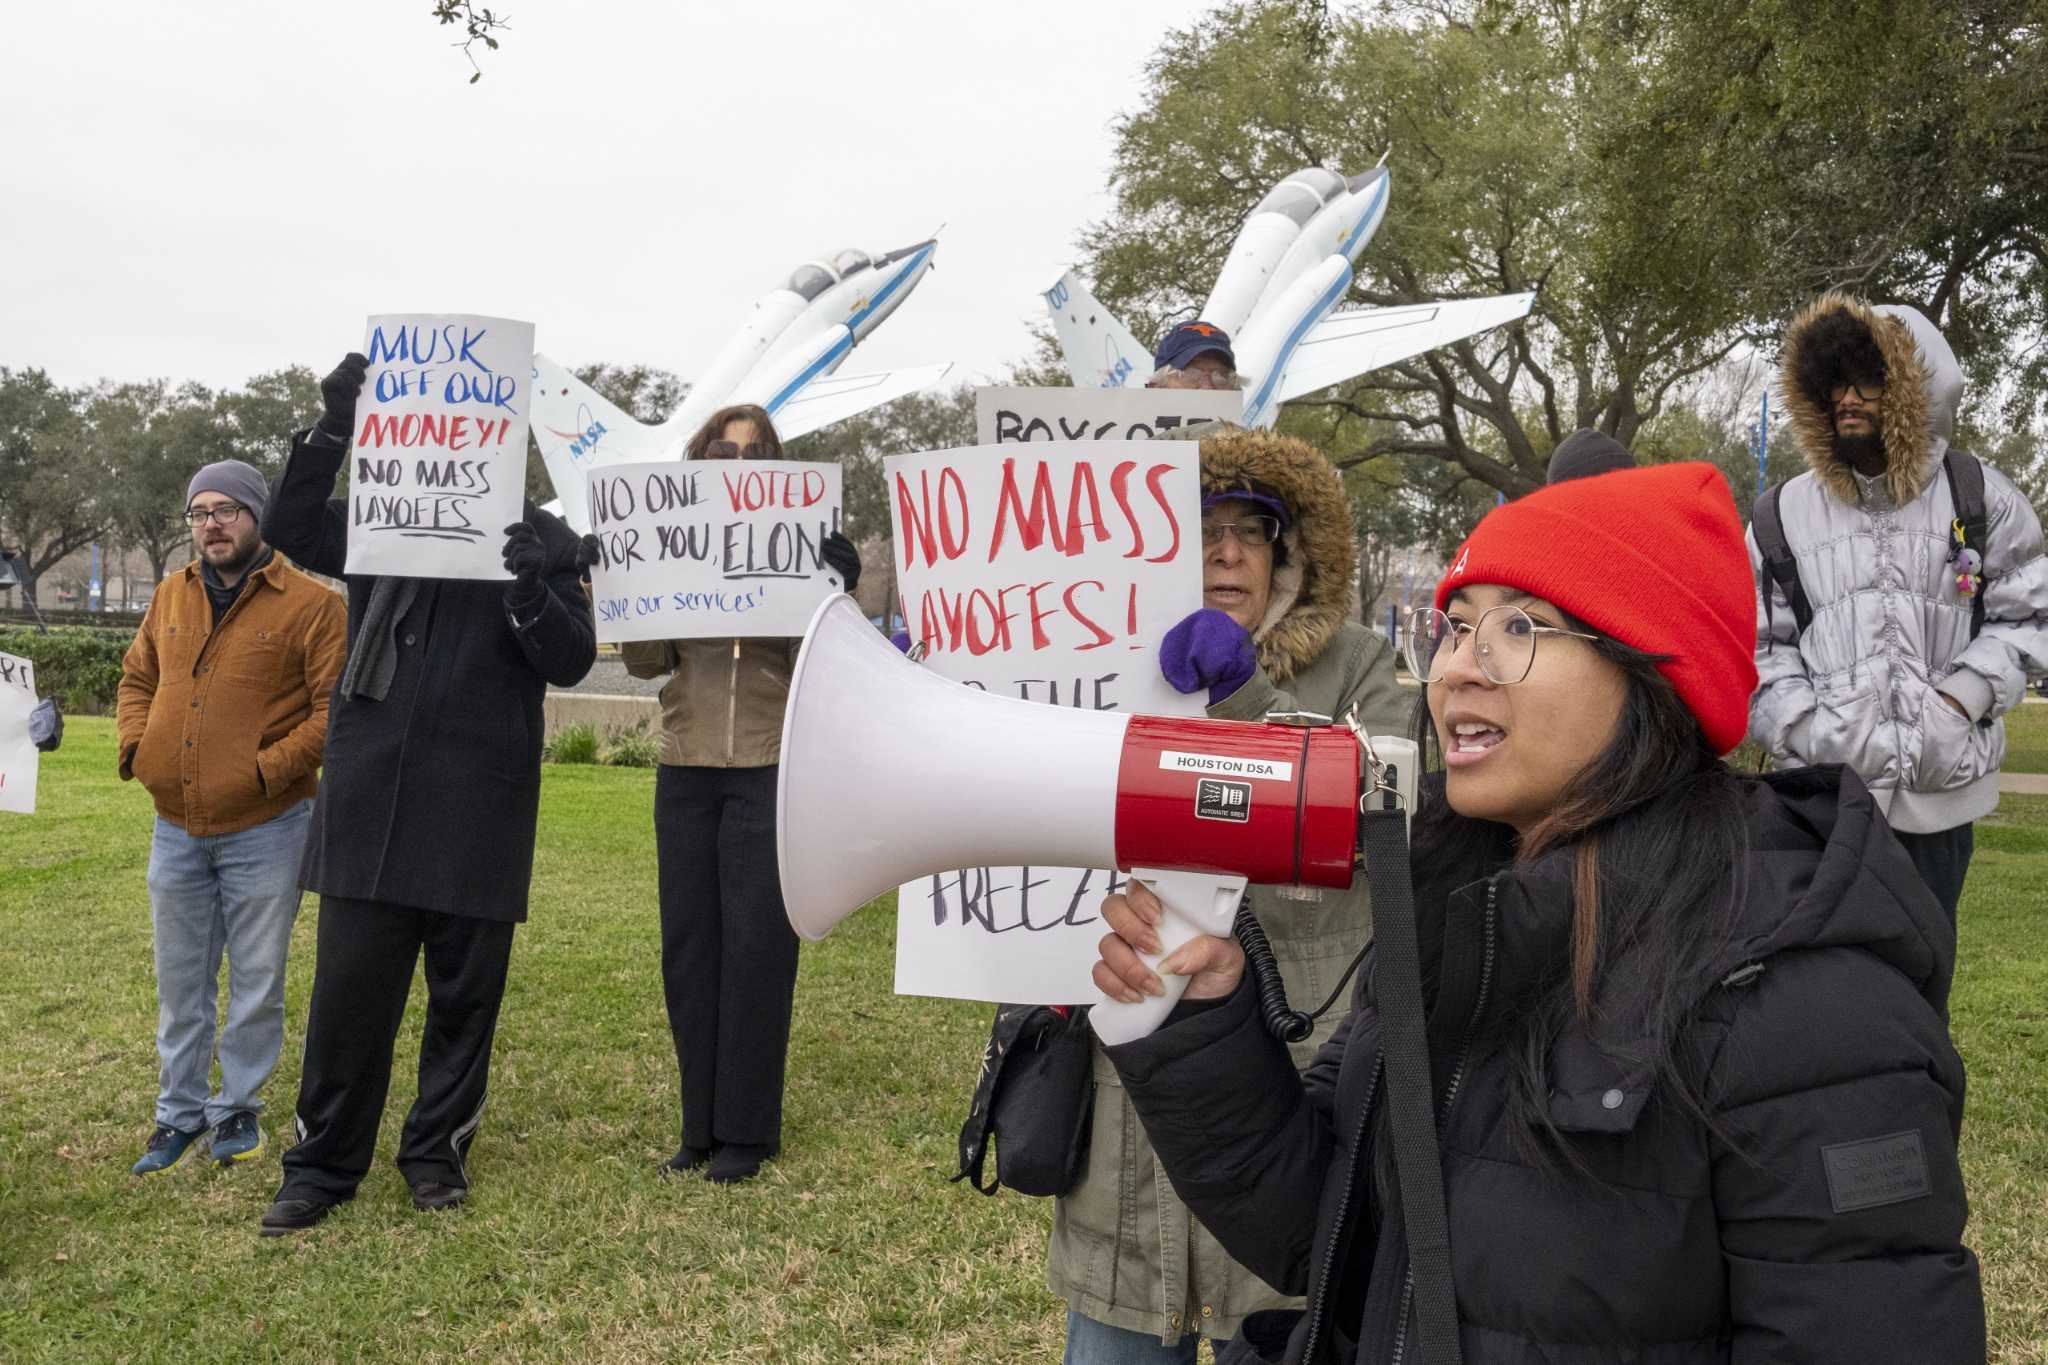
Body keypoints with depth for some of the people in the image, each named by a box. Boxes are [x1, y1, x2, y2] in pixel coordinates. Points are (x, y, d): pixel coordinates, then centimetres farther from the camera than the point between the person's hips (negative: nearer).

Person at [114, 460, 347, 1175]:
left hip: (264, 828, -5)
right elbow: (137, 678, 19)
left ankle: (238, 1108, 24)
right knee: (180, 981, 15)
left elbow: (335, 705, -13)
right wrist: (135, 747, 2)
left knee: (256, 980, 7)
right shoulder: (171, 596, 9)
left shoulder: (310, 604, -10)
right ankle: (179, 1111, 28)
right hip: (175, 827, 5)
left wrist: (271, 768, -19)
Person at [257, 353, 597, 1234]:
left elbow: (571, 663, -5)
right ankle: (323, 1164, 16)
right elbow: (288, 534, -2)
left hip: (480, 804, -1)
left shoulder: (540, 542, 2)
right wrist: (333, 427, -11)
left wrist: (532, 591, -25)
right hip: (372, 793, 1)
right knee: (349, 986, 3)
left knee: (466, 992, 8)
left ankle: (438, 1153, 24)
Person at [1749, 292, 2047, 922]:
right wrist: (1817, 732, -10)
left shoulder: (1981, 498, 3)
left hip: (1941, 789, 1)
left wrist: (1959, 705, -12)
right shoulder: (1784, 514, 2)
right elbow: (1758, 650, 3)